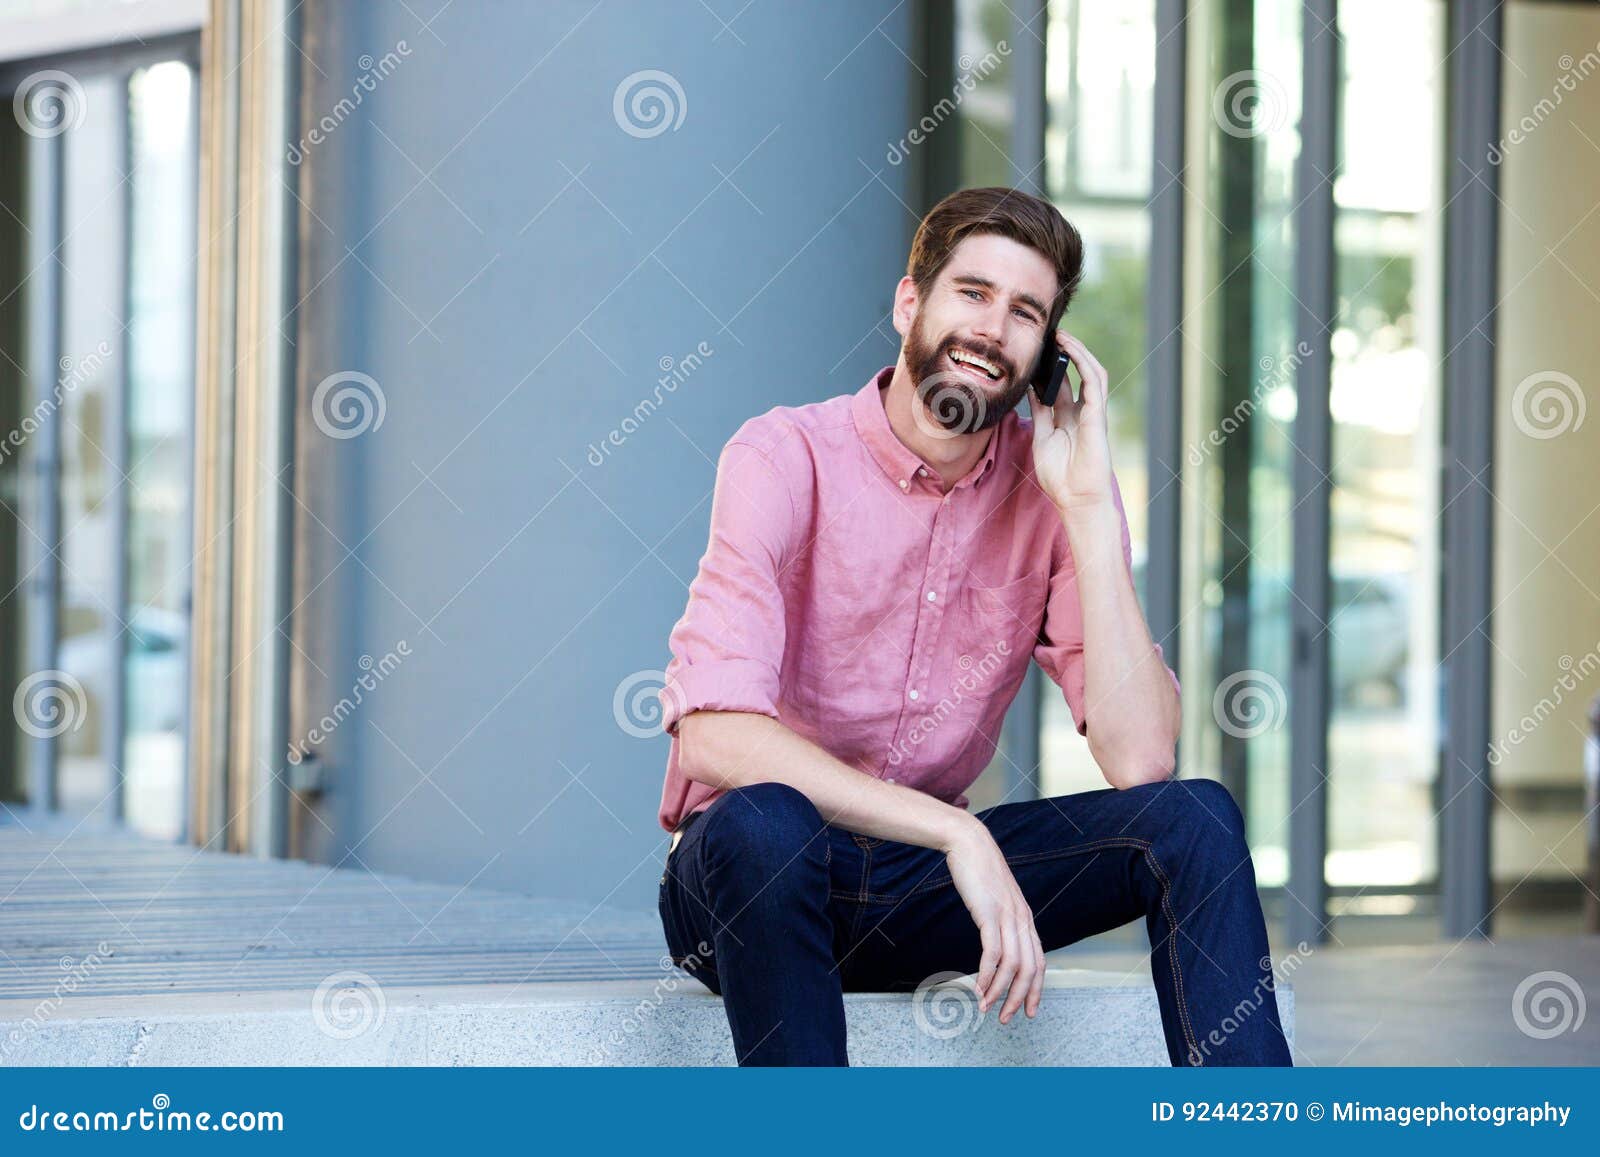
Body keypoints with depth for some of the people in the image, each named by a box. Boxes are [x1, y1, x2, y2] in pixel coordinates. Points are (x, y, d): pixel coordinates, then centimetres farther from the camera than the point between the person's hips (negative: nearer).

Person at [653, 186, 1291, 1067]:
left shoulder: (1046, 484, -1)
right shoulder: (785, 460, -13)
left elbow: (1139, 758, -13)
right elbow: (713, 735, -28)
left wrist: (1088, 506, -17)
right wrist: (958, 834, -33)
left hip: (919, 887, 4)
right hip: (754, 879, -4)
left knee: (1195, 819, -15)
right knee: (762, 823, -39)